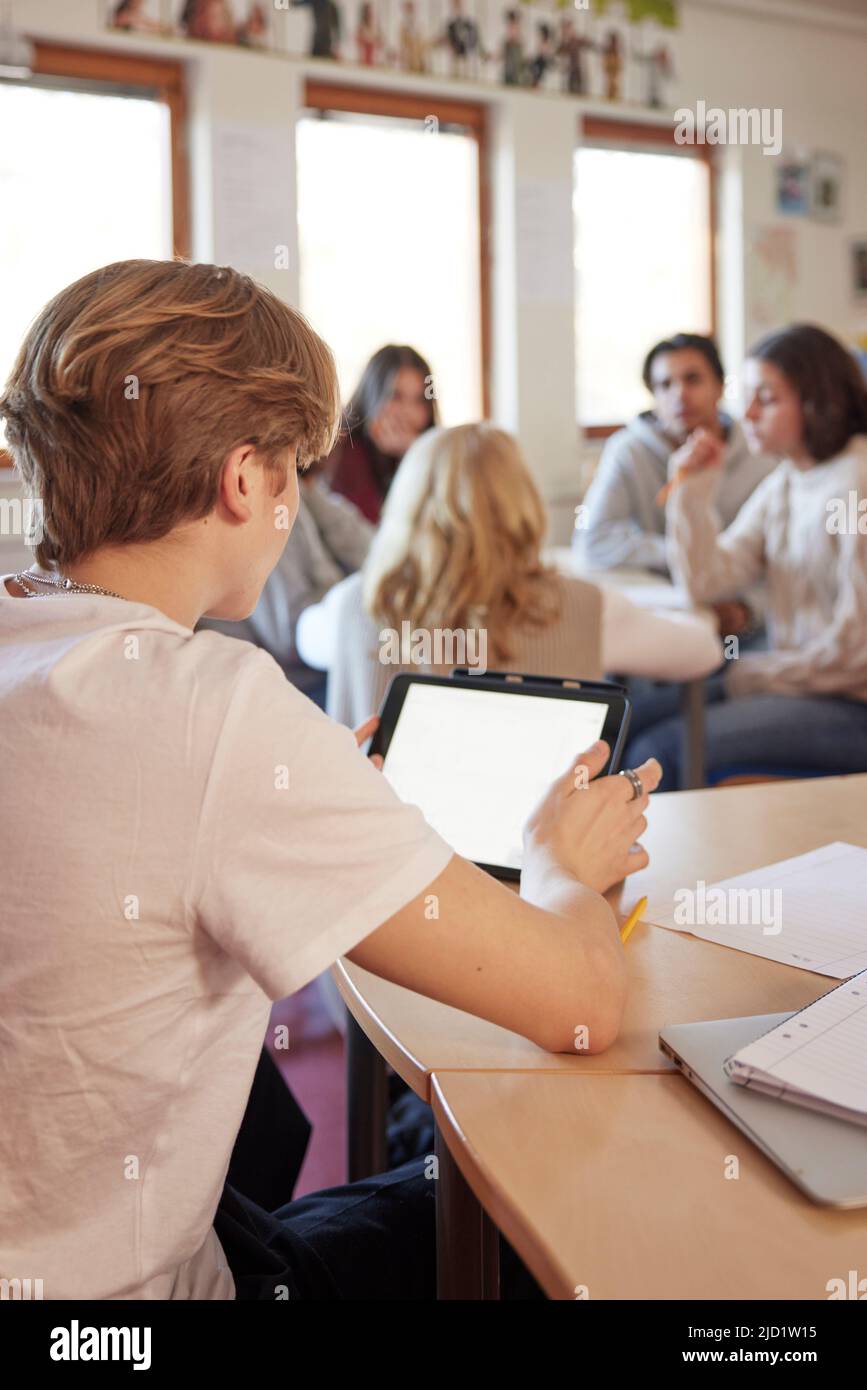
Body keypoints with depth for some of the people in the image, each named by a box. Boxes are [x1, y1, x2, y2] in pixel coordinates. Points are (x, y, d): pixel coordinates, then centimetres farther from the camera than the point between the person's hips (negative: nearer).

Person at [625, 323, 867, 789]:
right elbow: (709, 581, 5)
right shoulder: (783, 483, 10)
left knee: (657, 753, -19)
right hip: (798, 681, 9)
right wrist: (693, 490, -4)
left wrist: (753, 675, -8)